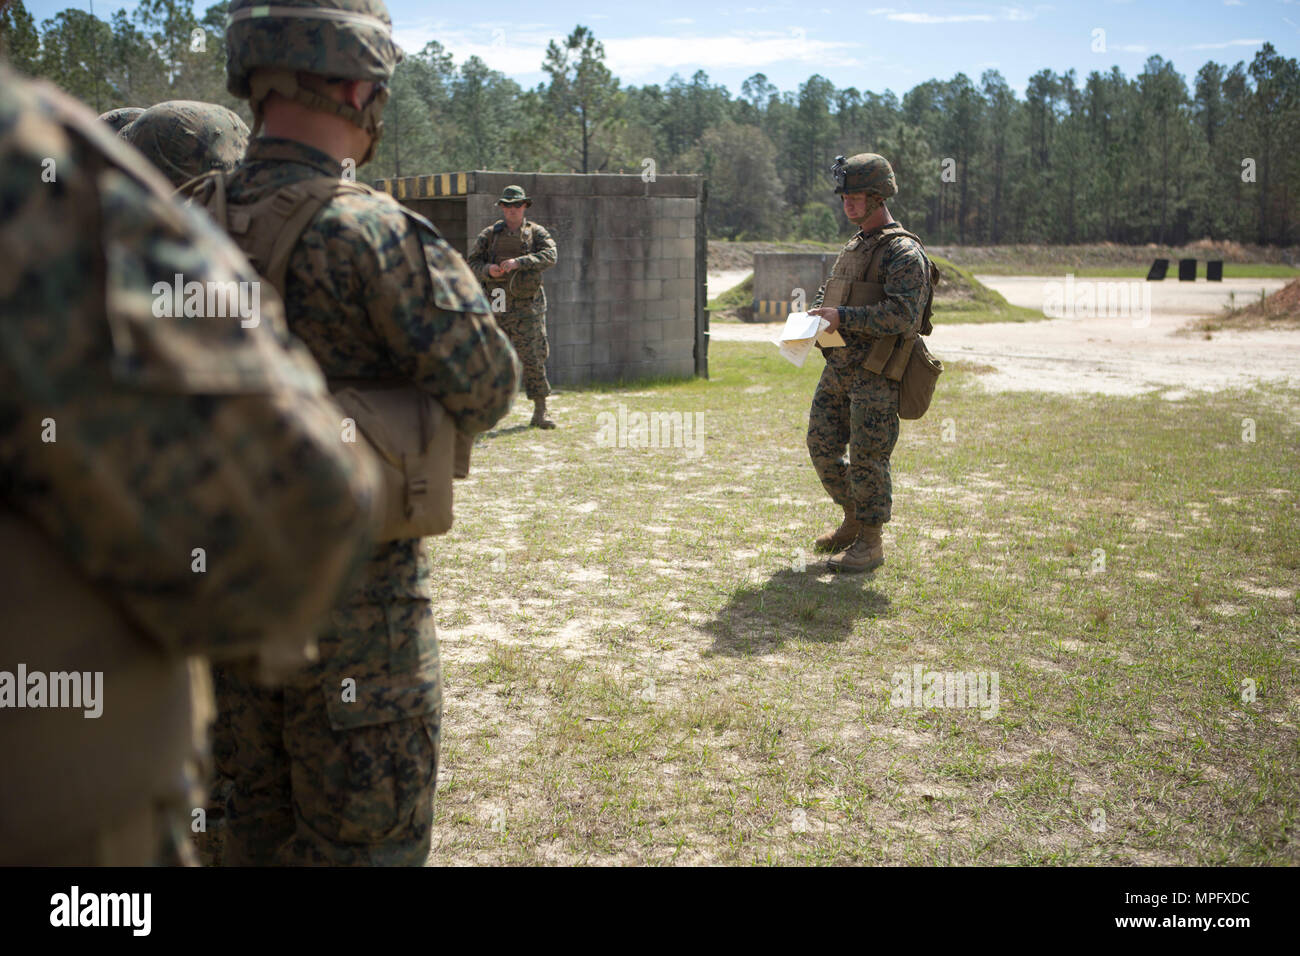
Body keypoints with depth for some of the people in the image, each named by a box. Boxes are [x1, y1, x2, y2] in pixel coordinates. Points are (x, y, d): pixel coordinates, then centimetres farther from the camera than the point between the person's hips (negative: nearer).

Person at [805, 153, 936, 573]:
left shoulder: (903, 252, -12)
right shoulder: (853, 246, 16)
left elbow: (904, 314, -22)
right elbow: (830, 290, 26)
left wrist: (843, 317, -24)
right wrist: (816, 313, 3)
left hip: (875, 373, -8)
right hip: (838, 365, 9)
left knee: (867, 459, -3)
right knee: (822, 446, 12)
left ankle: (871, 543, 10)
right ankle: (853, 522, 29)